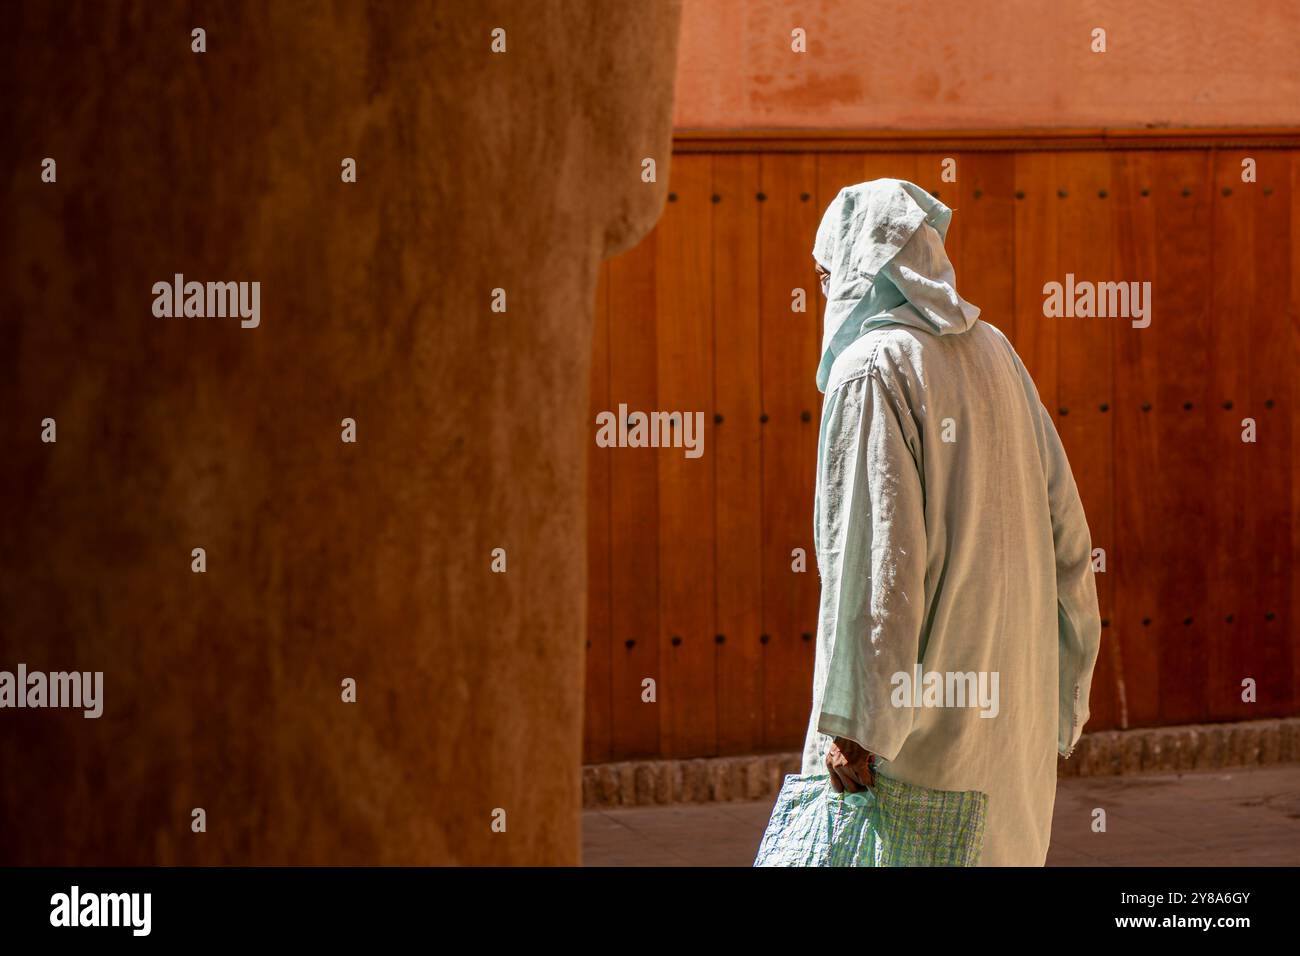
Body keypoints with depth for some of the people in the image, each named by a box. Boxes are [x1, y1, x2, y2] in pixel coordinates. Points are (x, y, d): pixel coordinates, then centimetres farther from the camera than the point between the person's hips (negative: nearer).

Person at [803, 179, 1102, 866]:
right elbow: (1062, 515, 12)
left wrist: (852, 723, -18)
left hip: (921, 682, -8)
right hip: (1009, 692, 8)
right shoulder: (992, 352, 10)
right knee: (996, 850, 14)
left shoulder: (872, 369, -12)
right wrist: (1065, 687, 19)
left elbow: (872, 555, -19)